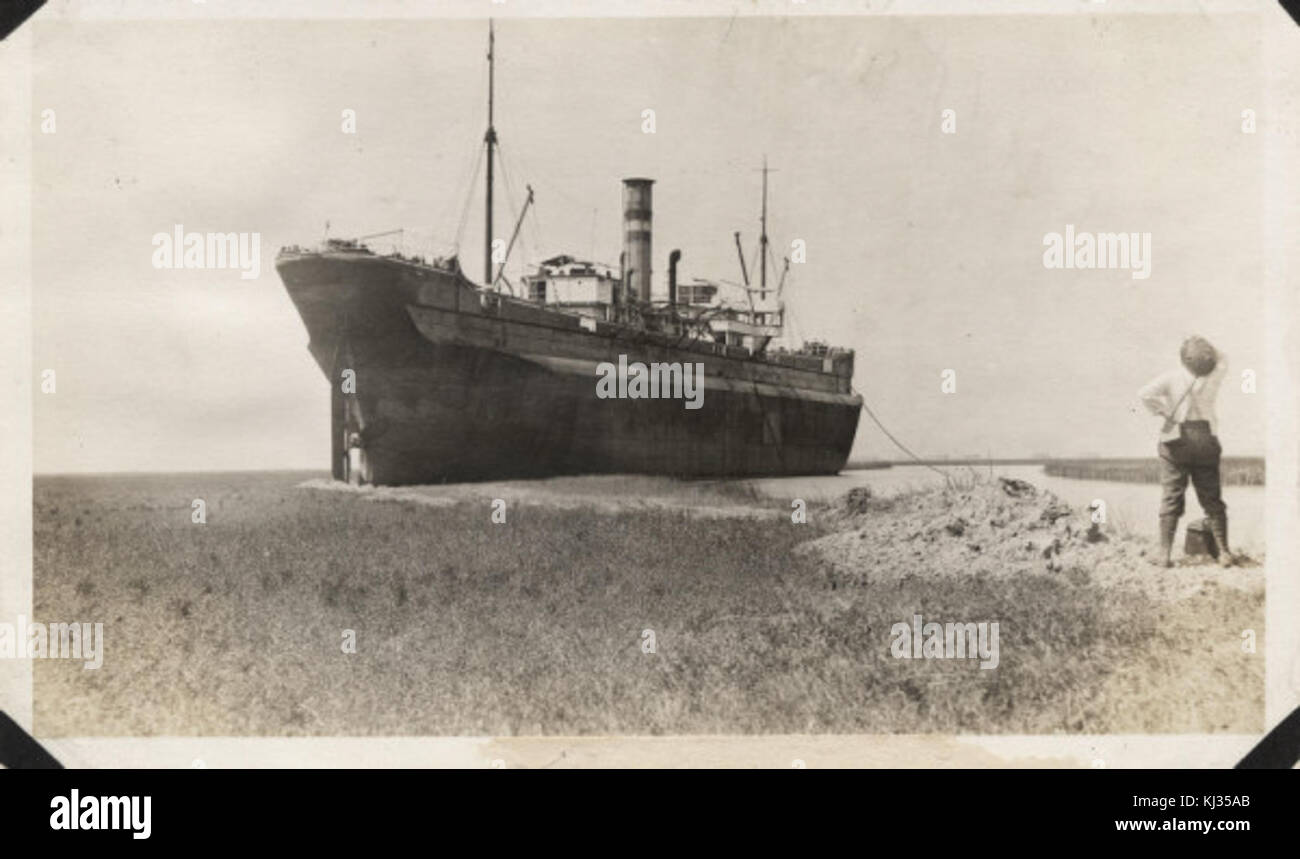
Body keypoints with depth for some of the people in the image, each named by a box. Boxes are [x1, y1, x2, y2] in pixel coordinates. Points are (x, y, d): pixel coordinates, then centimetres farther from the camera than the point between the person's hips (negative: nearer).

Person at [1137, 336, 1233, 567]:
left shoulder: (1172, 378, -9)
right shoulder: (1214, 378, -2)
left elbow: (1145, 393, -21)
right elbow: (1222, 359, 20)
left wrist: (1162, 411, -9)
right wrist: (1205, 346, 9)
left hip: (1177, 438, -2)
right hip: (1206, 440, 2)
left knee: (1171, 498, 2)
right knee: (1212, 499, 8)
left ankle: (1165, 553, 0)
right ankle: (1224, 552, 9)